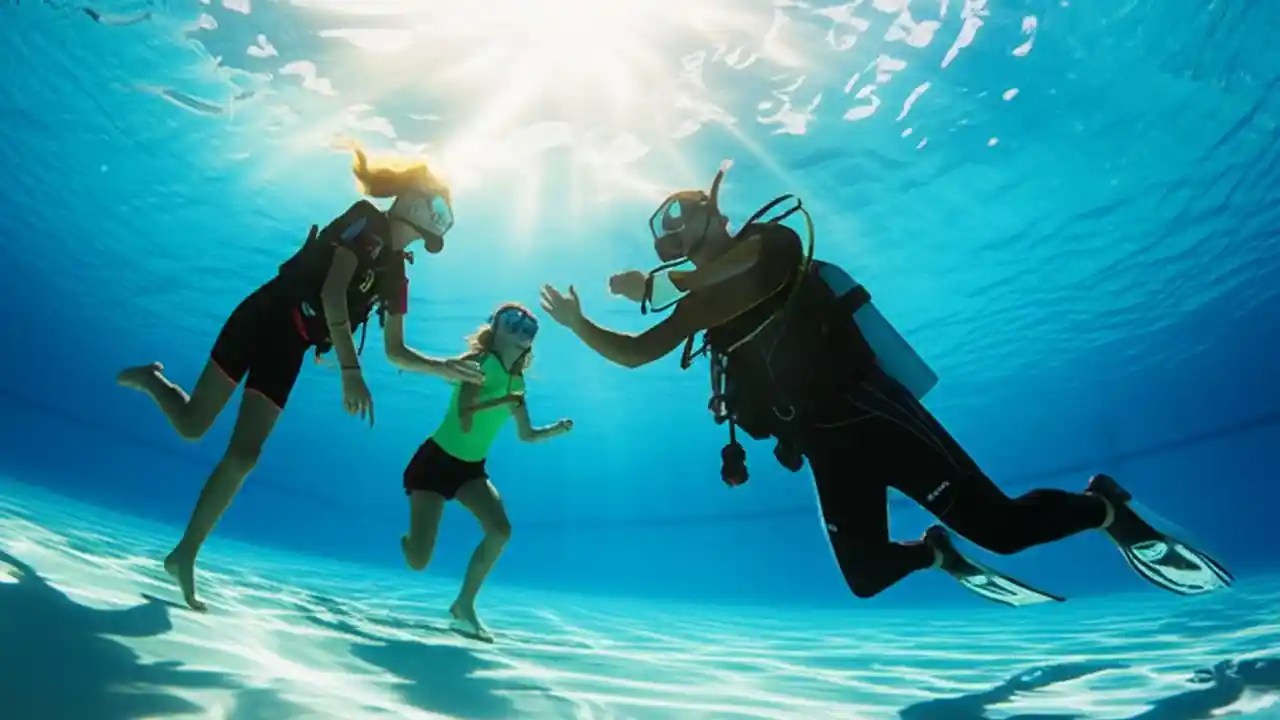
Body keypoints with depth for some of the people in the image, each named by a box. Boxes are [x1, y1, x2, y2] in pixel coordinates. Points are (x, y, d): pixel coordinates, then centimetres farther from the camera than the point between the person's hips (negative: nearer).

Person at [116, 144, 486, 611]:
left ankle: (184, 555, 9)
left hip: (290, 349, 6)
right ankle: (149, 378, 31)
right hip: (262, 319, -6)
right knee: (192, 424, -3)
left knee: (243, 457, -1)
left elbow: (396, 352, 12)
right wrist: (351, 371, -32)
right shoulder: (365, 224, -9)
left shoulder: (396, 273, 10)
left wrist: (446, 368, -3)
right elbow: (332, 291, -24)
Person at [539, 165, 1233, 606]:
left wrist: (655, 283, -15)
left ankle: (1104, 507, 16)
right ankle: (937, 553, 34)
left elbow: (740, 282, -25)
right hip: (828, 447, 8)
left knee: (1002, 526, -12)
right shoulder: (704, 303, 17)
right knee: (866, 577, 6)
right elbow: (635, 351, 21)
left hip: (871, 418, -7)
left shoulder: (769, 240, -6)